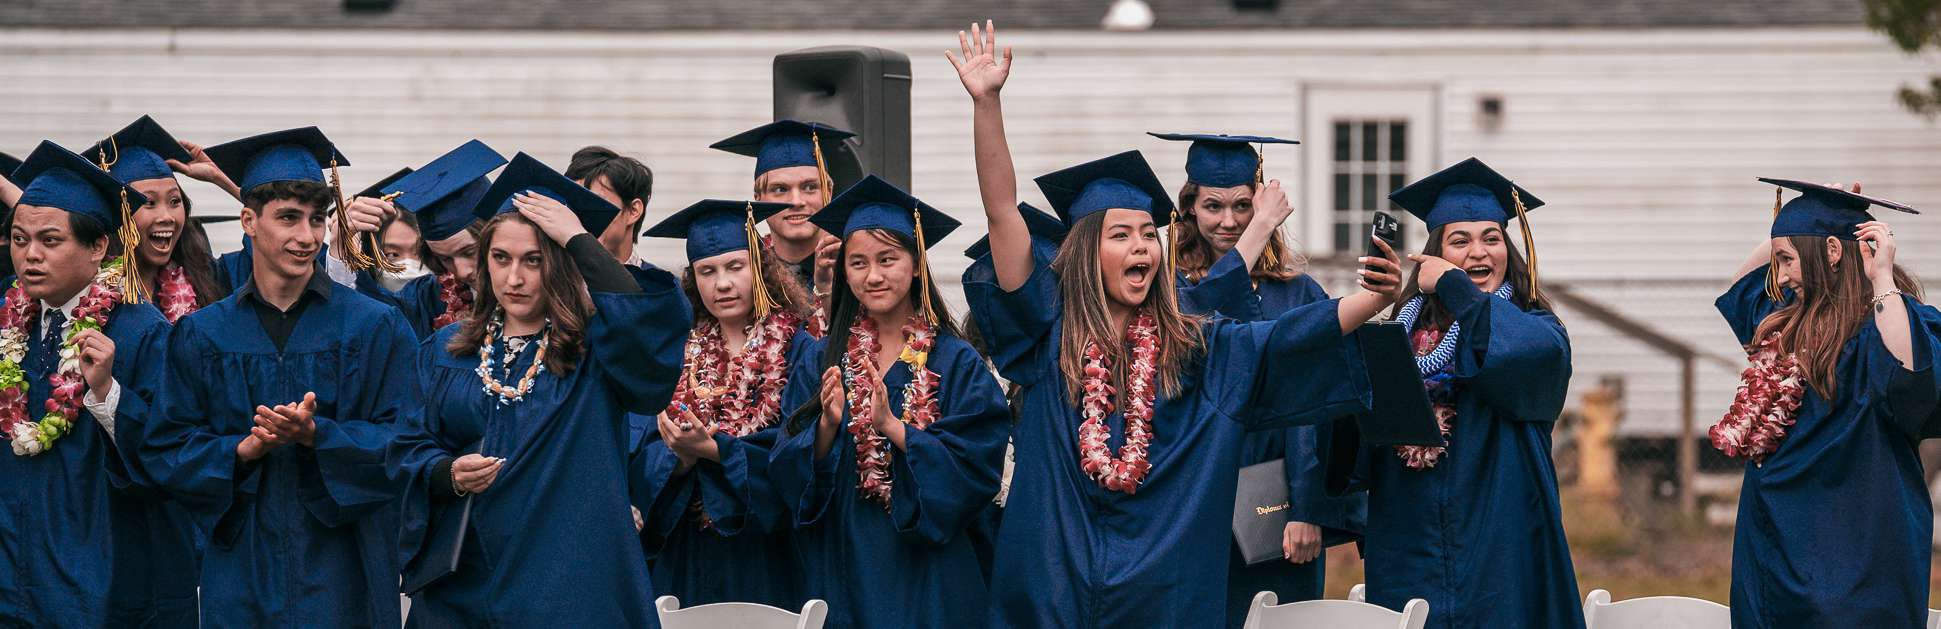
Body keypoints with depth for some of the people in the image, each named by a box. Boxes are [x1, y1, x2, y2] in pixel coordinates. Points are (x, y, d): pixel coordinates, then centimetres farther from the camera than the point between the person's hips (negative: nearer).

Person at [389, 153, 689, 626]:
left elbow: (649, 322, -25)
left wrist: (579, 240, -17)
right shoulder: (447, 352, 9)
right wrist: (449, 475, -15)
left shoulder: (594, 351, -3)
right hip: (461, 584, 3)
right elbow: (409, 450, 8)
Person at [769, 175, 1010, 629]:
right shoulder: (823, 361, 6)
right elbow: (789, 473, 0)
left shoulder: (956, 365, -2)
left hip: (927, 574, -2)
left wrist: (892, 426, -21)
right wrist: (827, 426, -19)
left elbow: (976, 470, -11)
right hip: (840, 570, 2)